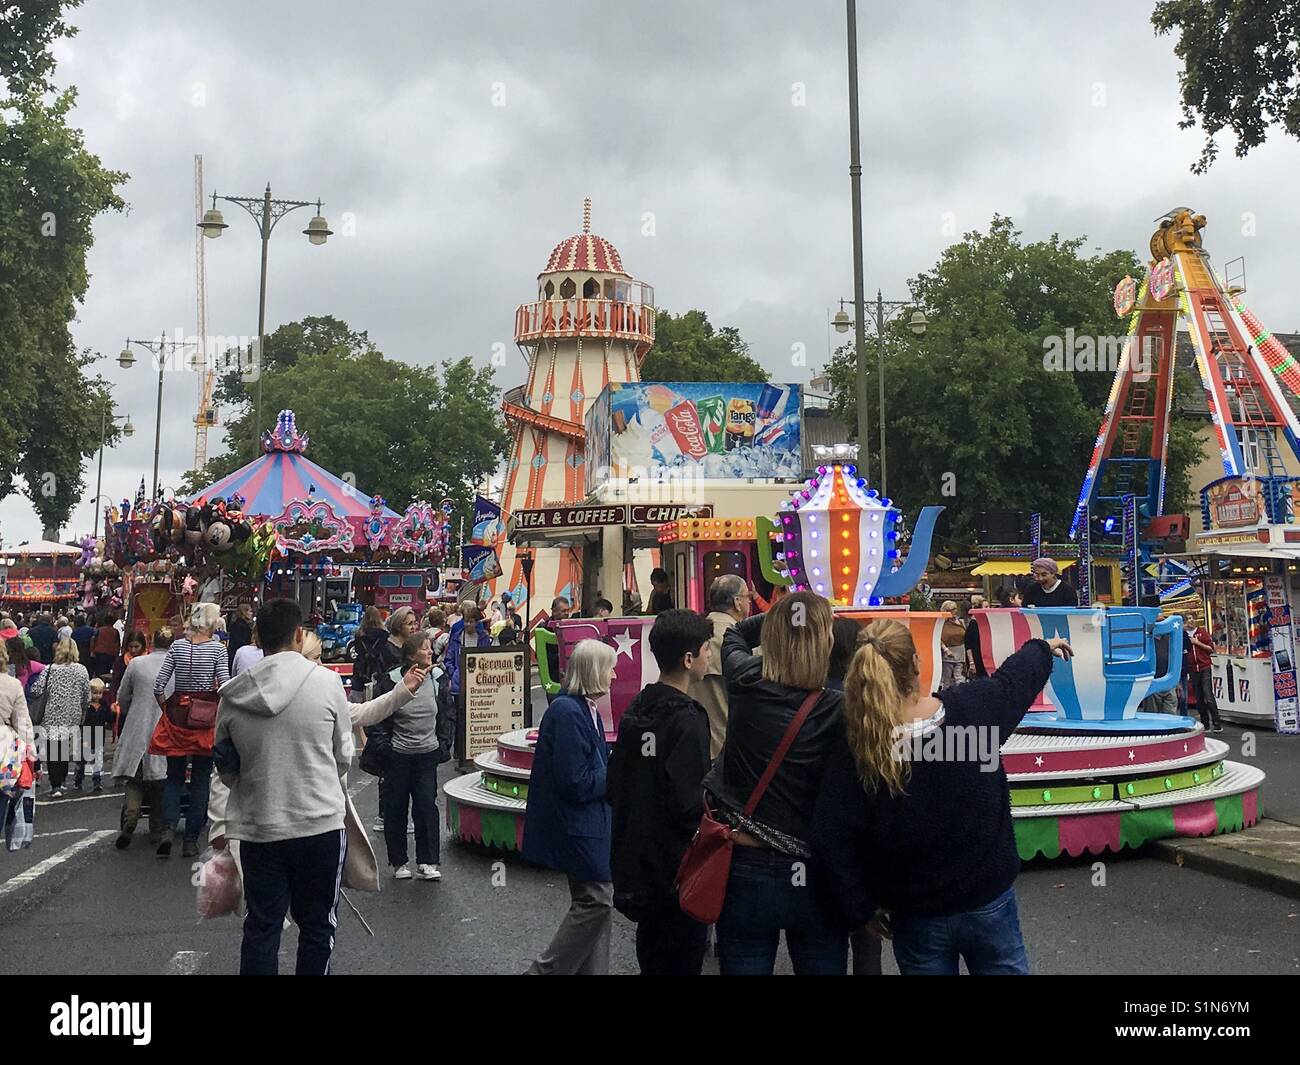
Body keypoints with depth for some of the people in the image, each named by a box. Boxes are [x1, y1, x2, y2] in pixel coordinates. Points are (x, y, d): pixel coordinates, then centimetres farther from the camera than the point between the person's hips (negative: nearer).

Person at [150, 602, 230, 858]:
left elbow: (158, 687, -1)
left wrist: (166, 711, 10)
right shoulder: (217, 649, -7)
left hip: (177, 716, 2)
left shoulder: (177, 646, 1)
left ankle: (168, 828, -5)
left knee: (174, 777, 14)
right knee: (200, 780, 8)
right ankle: (191, 840, 9)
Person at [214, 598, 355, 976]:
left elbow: (226, 768, 6)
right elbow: (344, 754, 1)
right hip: (320, 823, -2)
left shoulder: (233, 694, -3)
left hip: (258, 828, 3)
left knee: (261, 927, 13)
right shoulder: (326, 681, -10)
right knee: (317, 925, 12)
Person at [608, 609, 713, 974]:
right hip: (677, 869, -8)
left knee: (652, 959, 20)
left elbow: (615, 785, 11)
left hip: (635, 859, 8)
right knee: (680, 963, 3)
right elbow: (688, 804, -25)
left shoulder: (636, 709, 5)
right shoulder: (686, 719, -20)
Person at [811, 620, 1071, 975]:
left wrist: (859, 909, -5)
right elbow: (1013, 679, 7)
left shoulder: (850, 752, -20)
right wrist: (1042, 648, 28)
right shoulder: (969, 706, -16)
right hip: (989, 900, 1)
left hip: (917, 918, 0)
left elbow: (830, 846, -20)